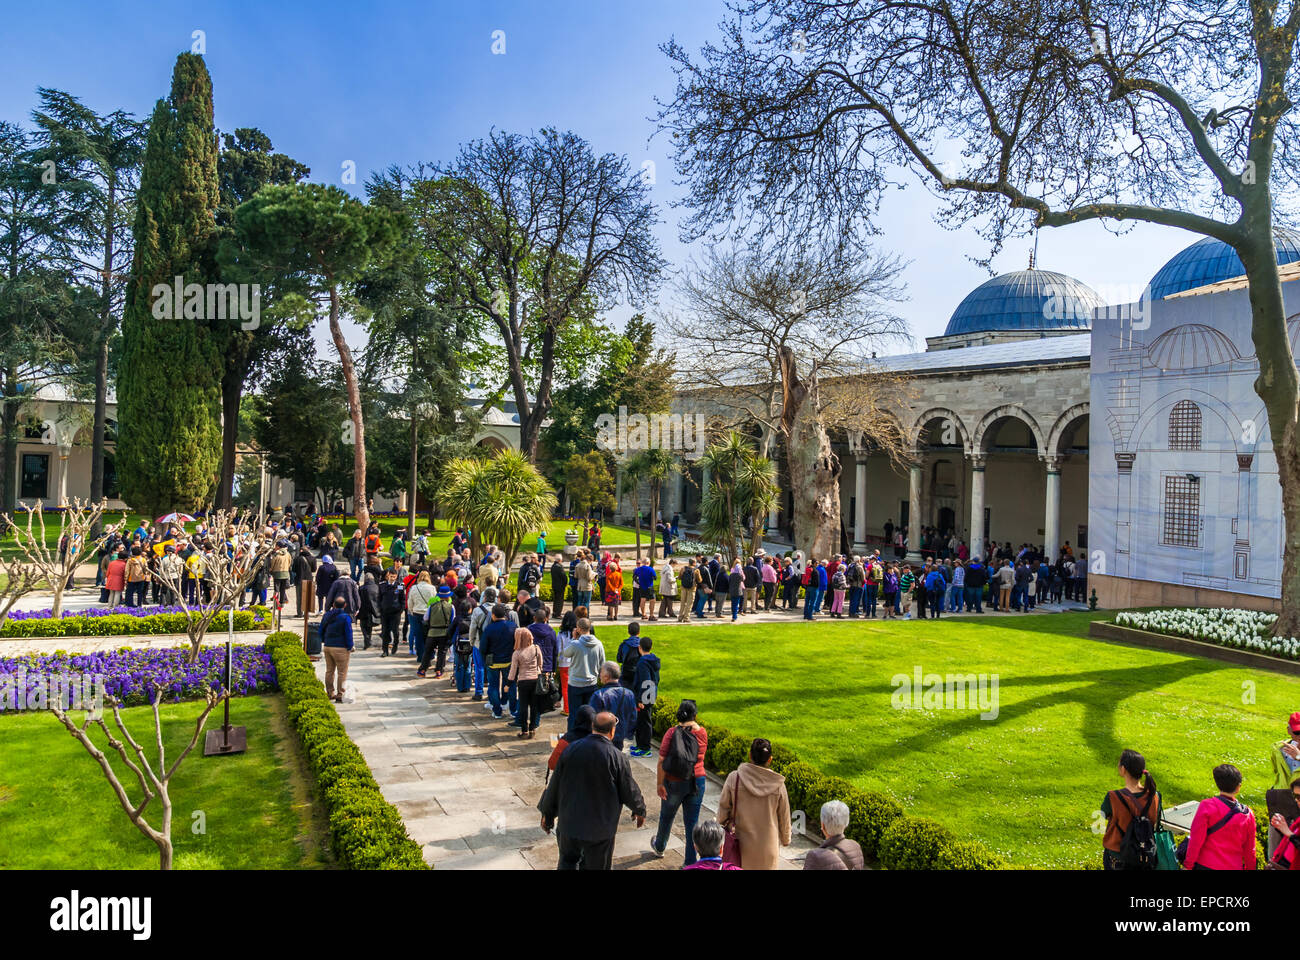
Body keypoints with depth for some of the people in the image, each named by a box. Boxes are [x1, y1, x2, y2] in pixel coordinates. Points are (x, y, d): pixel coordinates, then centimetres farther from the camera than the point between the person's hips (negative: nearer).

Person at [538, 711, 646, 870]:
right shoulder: (618, 759, -17)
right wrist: (640, 810, 15)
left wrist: (547, 813, 13)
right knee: (595, 865, 15)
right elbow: (629, 791, -5)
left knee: (568, 861, 22)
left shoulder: (570, 750, -8)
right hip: (600, 827, -2)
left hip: (569, 822, 2)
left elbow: (554, 785, -1)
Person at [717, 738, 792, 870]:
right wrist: (785, 839, 16)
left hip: (741, 843, 0)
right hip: (767, 845, 0)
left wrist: (722, 826, 12)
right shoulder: (778, 784, -12)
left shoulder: (734, 778, -14)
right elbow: (784, 816, 0)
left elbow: (723, 808, -5)